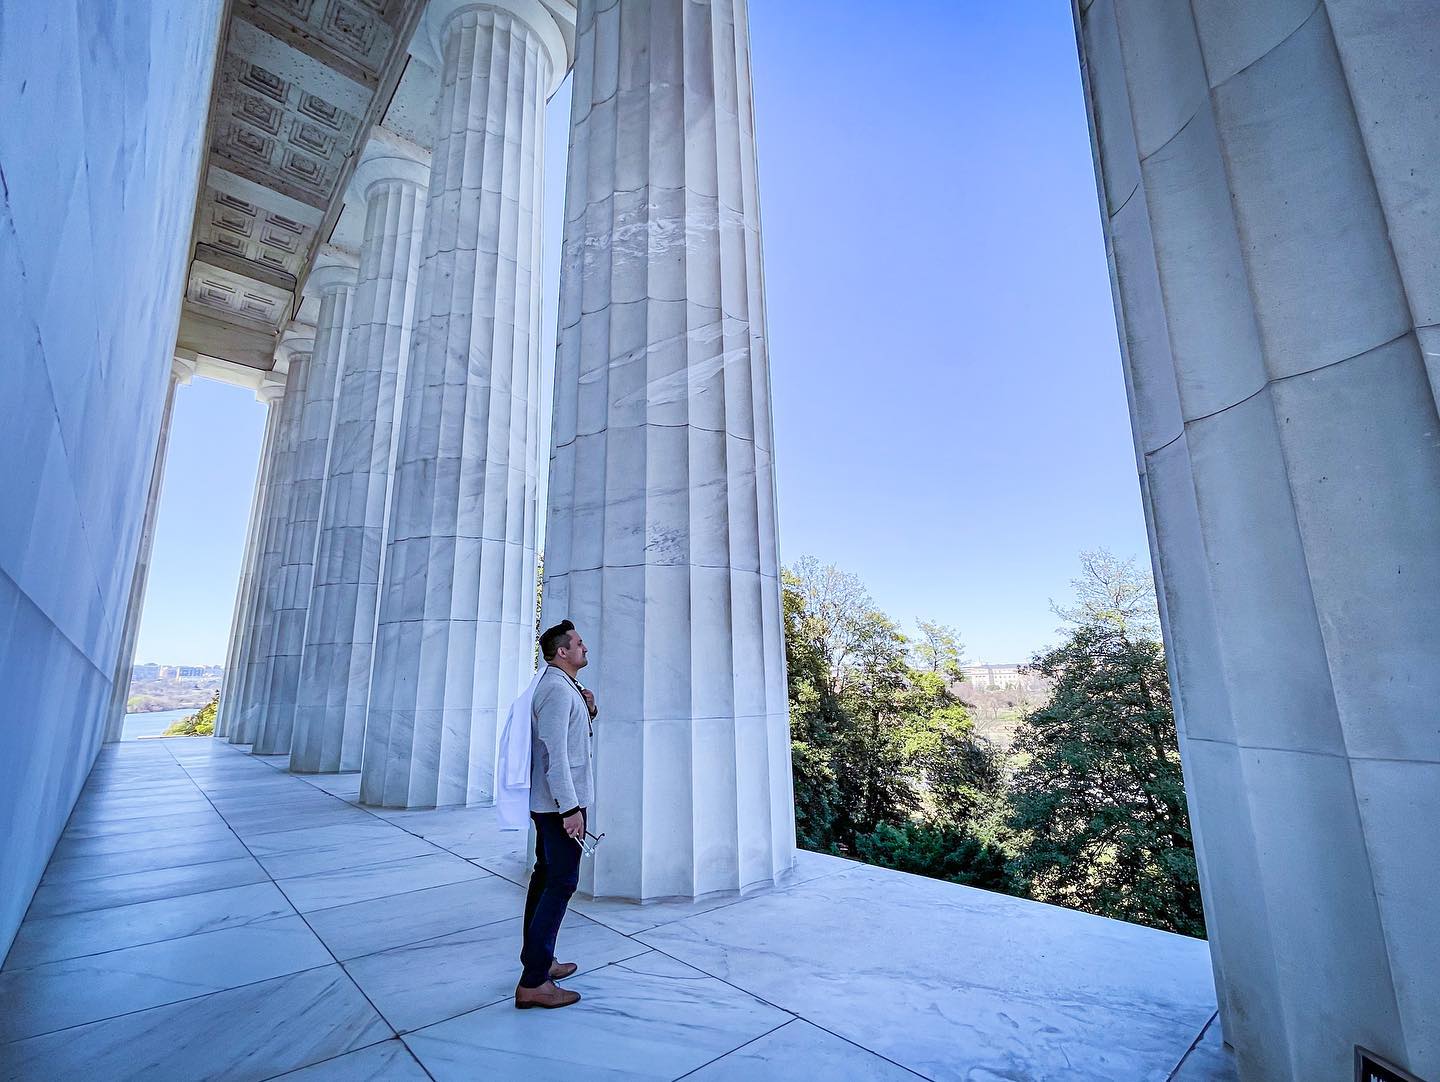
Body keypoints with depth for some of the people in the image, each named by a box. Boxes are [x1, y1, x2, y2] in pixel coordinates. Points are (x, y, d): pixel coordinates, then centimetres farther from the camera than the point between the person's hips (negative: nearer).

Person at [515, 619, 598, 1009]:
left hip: (549, 803, 11)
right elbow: (555, 753, -24)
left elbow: (579, 737, 23)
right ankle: (533, 983, 1)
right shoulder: (558, 688, -19)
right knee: (561, 883, -5)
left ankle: (538, 961, 29)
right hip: (561, 803, -11)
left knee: (546, 877, 17)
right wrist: (571, 808, -23)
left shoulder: (562, 686, 14)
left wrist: (588, 711, 5)